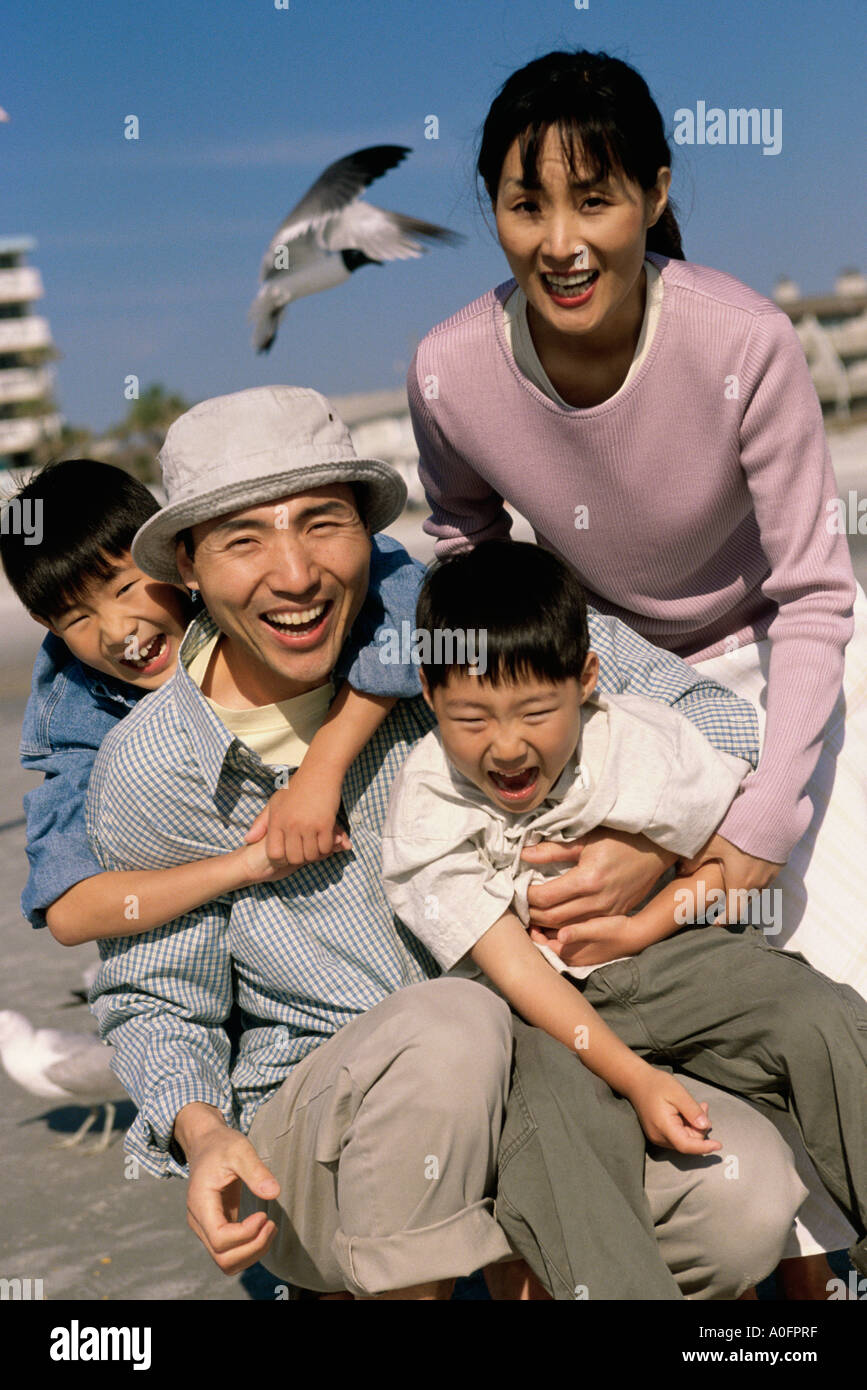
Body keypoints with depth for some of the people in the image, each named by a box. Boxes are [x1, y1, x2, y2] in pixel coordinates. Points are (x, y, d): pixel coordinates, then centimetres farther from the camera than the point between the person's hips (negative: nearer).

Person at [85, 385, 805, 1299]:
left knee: (748, 1190, -25)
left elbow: (704, 707, 4)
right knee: (451, 1023, -36)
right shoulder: (150, 769, -9)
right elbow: (153, 1006, 3)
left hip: (518, 1088, 3)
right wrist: (201, 1133, -18)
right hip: (298, 1144, -2)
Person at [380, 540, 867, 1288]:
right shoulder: (427, 811, -14)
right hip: (542, 1003, 0)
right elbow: (512, 965, -17)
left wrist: (638, 927, -12)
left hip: (665, 954, 1)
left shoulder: (642, 743, -14)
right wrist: (635, 1078, -28)